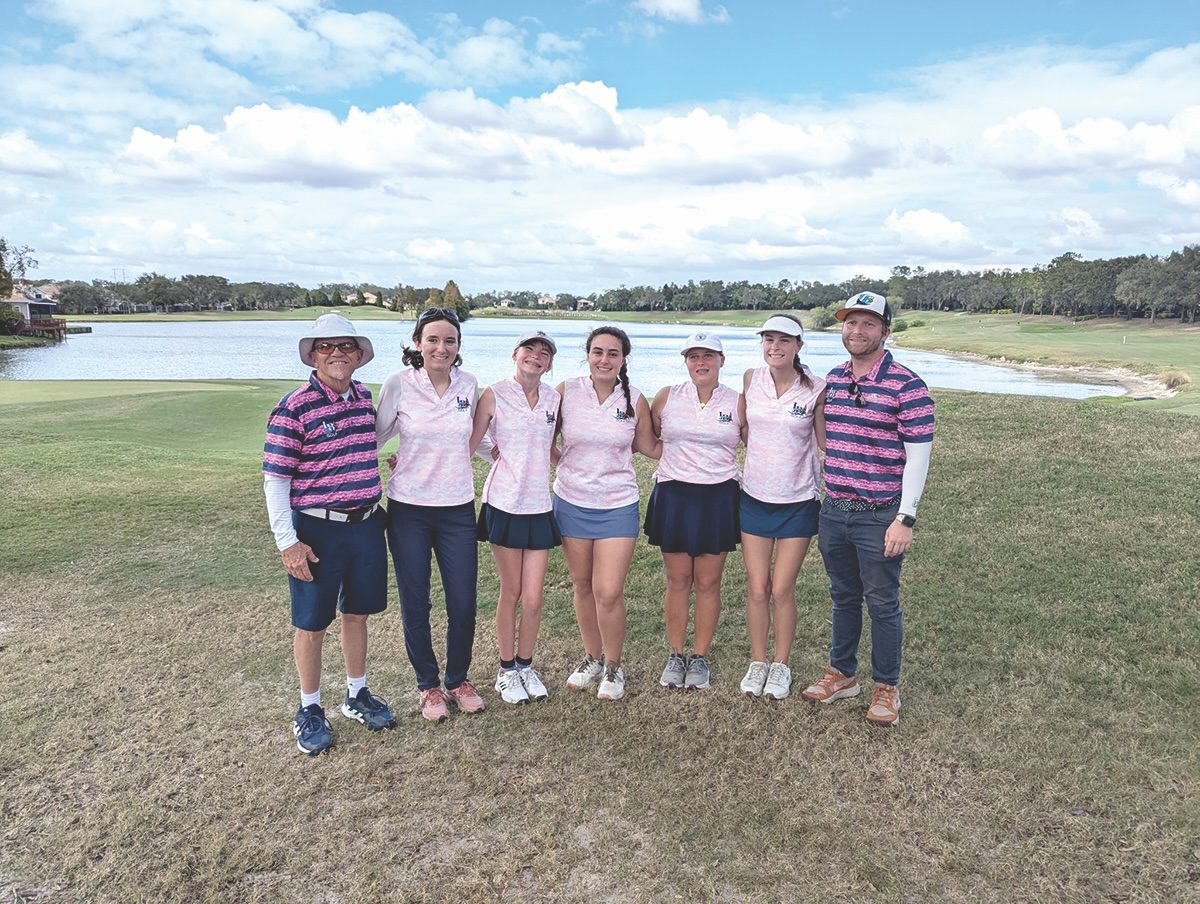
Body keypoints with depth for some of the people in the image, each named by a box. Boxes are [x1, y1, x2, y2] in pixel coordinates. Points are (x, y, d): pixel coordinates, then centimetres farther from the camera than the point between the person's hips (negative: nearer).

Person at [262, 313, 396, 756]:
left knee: (357, 614, 18)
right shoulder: (294, 407, -14)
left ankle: (357, 695, 36)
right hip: (317, 531, -5)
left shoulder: (365, 397, 5)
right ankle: (309, 710, 26)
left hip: (367, 525, 6)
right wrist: (287, 542, -15)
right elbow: (275, 479, -12)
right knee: (312, 625, 8)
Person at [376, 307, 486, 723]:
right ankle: (428, 684, 29)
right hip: (408, 510, -2)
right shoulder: (398, 384, -8)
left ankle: (458, 679, 30)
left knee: (463, 603, 6)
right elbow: (377, 434, 5)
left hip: (458, 509, 2)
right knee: (415, 604, 8)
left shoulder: (468, 384, 1)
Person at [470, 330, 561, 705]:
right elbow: (466, 446, -4)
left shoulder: (554, 398, 6)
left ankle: (525, 665, 26)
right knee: (511, 593, 7)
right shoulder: (494, 395, -6)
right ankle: (506, 670, 26)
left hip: (540, 505, 3)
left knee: (533, 598, 4)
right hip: (505, 504, -3)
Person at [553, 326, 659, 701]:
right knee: (583, 586, 12)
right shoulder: (565, 392, -4)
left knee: (609, 592, -6)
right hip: (571, 502, 1)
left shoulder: (635, 401, -2)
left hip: (618, 505, -1)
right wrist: (562, 460, -8)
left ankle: (613, 666, 16)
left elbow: (649, 447, 10)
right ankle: (591, 657, 33)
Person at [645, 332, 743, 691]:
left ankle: (700, 657, 21)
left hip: (718, 499, 0)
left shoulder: (737, 402, 1)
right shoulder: (667, 397, 3)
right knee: (677, 581, 8)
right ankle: (675, 655, 21)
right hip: (673, 496, 1)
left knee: (708, 583, 7)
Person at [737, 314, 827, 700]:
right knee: (757, 589, 6)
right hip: (754, 498, 2)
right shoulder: (751, 379, -1)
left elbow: (825, 446, -2)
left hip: (798, 502, -2)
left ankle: (781, 665, 24)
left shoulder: (815, 389, -9)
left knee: (782, 590, 4)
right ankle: (758, 662, 25)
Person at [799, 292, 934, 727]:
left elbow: (918, 456, -13)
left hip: (879, 516, -6)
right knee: (843, 597, 18)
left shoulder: (906, 385, -12)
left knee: (882, 603, 7)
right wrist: (820, 497, 16)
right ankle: (842, 674, 33)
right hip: (833, 511, 6)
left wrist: (905, 518, -17)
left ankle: (886, 687, 22)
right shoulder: (832, 379, 8)